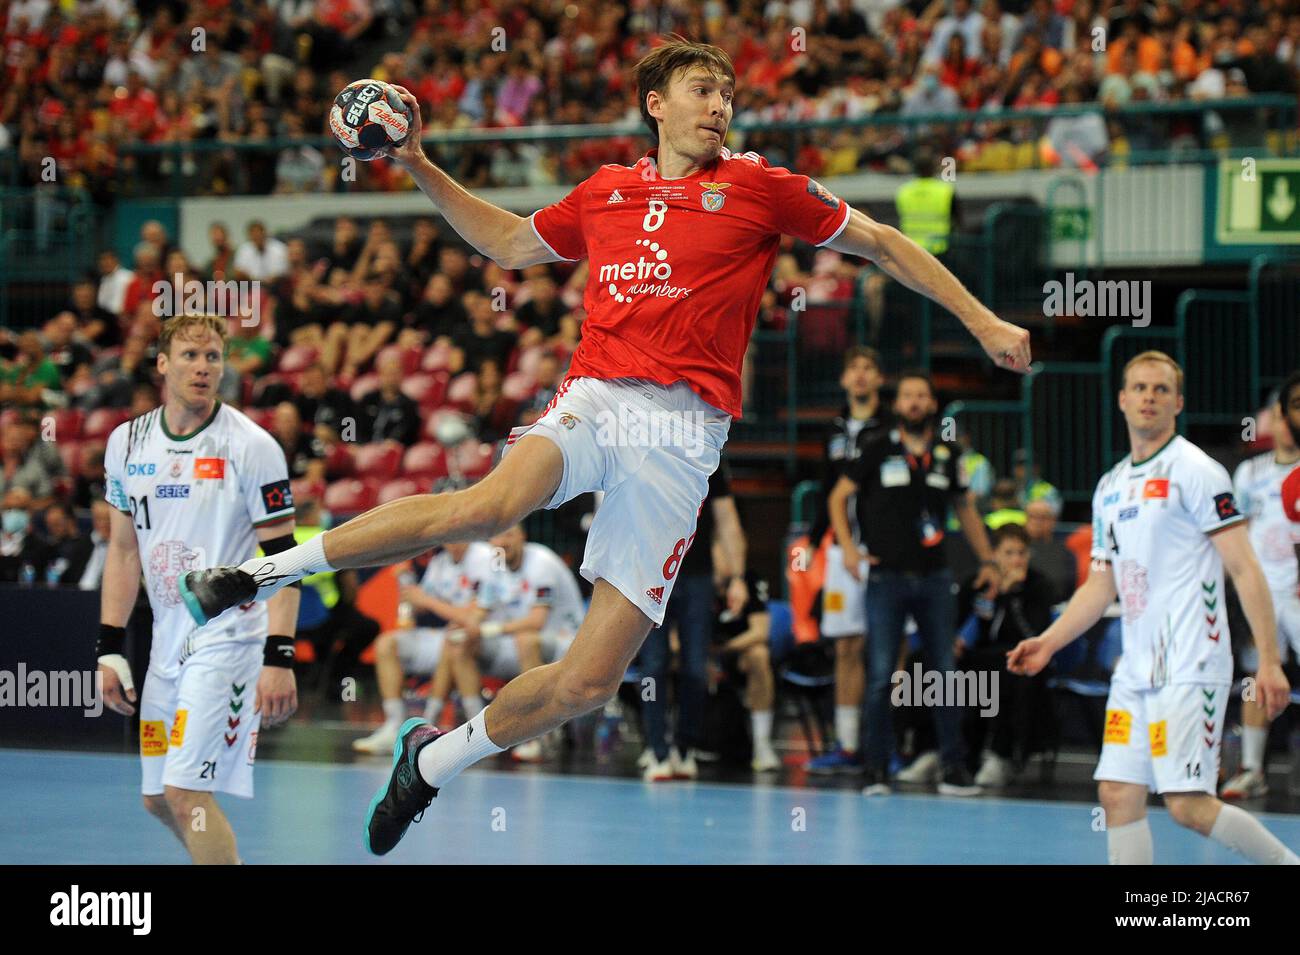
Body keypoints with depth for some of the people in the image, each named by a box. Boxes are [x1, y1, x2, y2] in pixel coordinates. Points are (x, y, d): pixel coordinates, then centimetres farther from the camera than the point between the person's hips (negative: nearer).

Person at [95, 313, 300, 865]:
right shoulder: (127, 442, 7)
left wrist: (279, 659, -18)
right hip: (169, 639, 7)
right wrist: (109, 650, 10)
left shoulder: (251, 446, -10)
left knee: (188, 792, -15)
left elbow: (283, 559, -10)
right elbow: (124, 551, 15)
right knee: (158, 799, 12)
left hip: (231, 633, -7)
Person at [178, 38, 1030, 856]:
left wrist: (982, 321, 14)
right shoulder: (606, 192, 18)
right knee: (490, 506, -35)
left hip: (683, 431, 0)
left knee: (591, 681, -6)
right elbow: (509, 242, 35)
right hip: (594, 398, 1)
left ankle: (436, 761, 17)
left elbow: (879, 242, 17)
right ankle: (271, 568, -23)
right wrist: (419, 168, 29)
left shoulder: (756, 187, 10)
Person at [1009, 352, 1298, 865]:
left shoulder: (1195, 470, -6)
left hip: (1189, 668, -7)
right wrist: (1047, 643, 13)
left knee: (1188, 804, -12)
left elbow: (1244, 568, -10)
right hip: (1136, 669, 7)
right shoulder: (1110, 487, 17)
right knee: (1118, 794, 1)